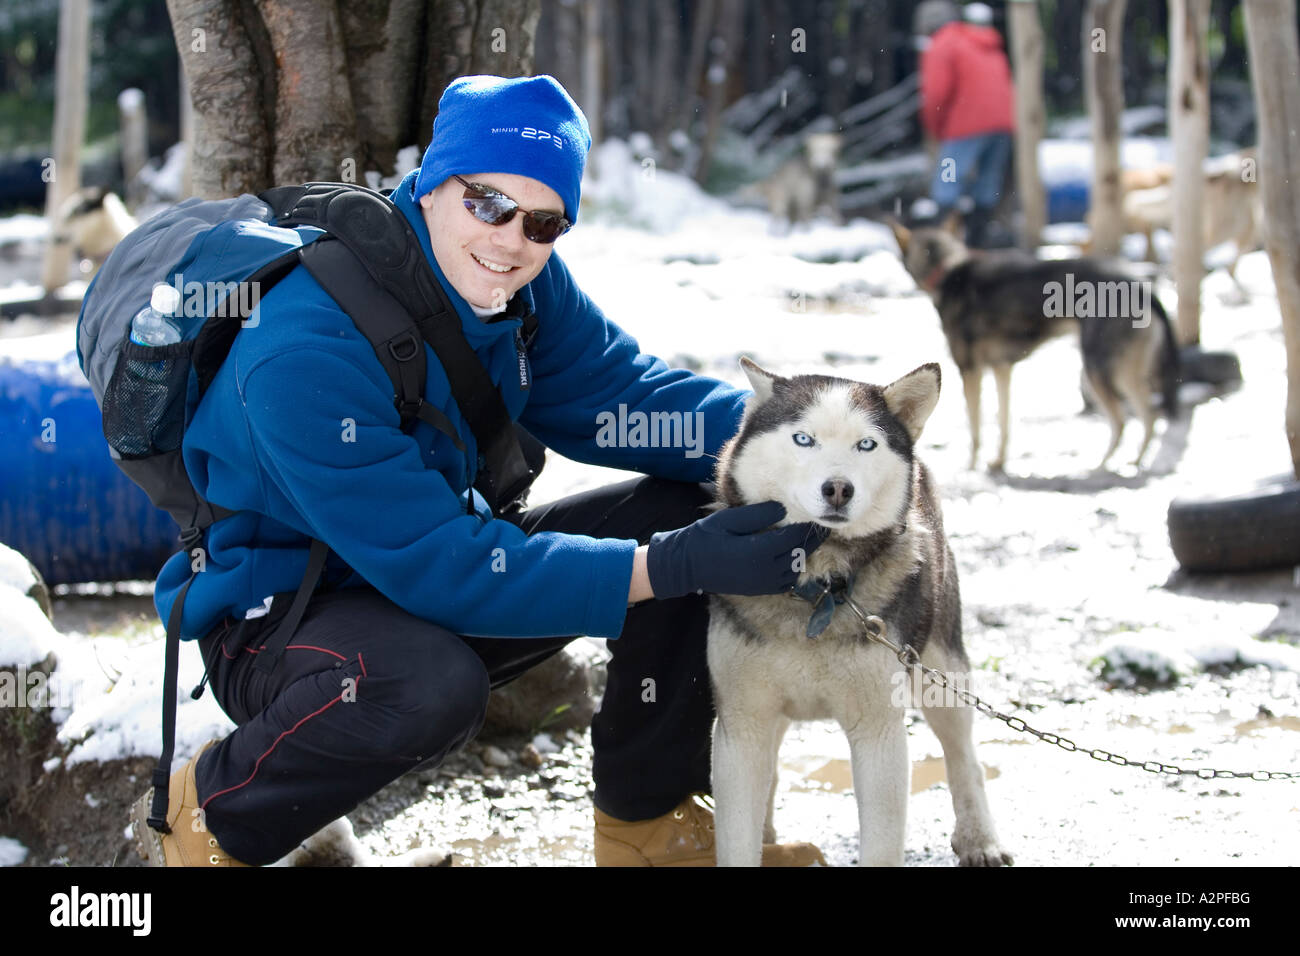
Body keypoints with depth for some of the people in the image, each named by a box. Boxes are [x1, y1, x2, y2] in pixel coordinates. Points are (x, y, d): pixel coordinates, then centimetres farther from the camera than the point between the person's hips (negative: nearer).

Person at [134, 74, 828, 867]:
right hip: (277, 614, -8)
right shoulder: (307, 353, -31)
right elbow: (437, 567, -33)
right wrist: (667, 567, -36)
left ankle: (653, 819, 10)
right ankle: (214, 813, -11)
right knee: (431, 686, -41)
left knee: (684, 510, -4)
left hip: (442, 566, 8)